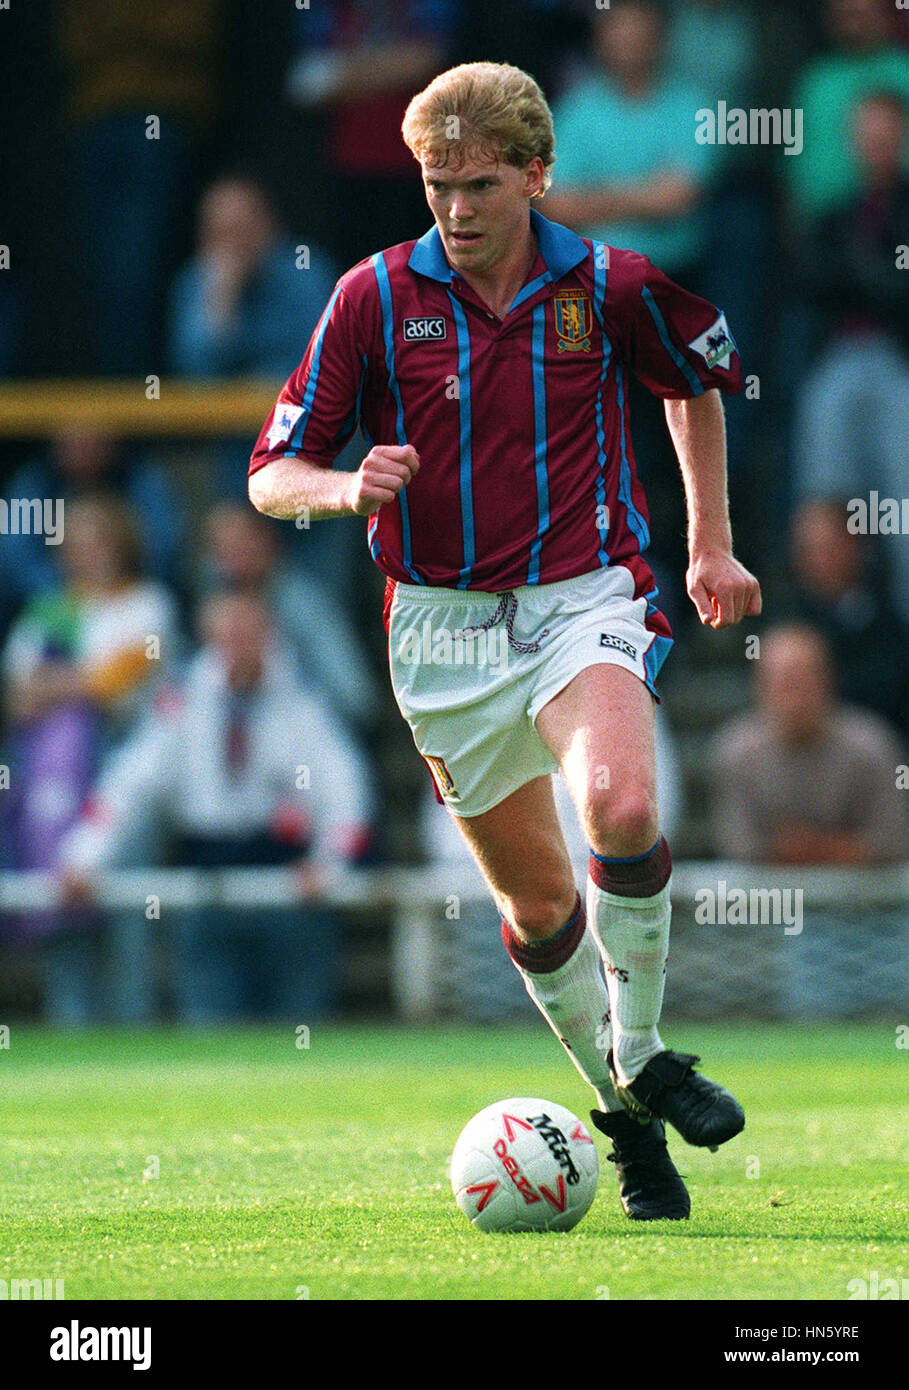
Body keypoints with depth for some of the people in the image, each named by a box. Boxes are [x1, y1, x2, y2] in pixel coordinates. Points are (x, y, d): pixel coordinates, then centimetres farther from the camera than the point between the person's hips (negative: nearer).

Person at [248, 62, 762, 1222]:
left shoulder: (611, 288, -3)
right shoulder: (377, 296, -5)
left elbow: (698, 380, 20)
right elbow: (272, 475, -2)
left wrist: (711, 547, 21)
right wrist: (348, 489, -24)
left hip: (585, 597, -1)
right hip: (445, 625, 1)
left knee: (621, 805, -29)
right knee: (533, 896, 8)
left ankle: (643, 1056, -8)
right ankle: (622, 1108, 28)